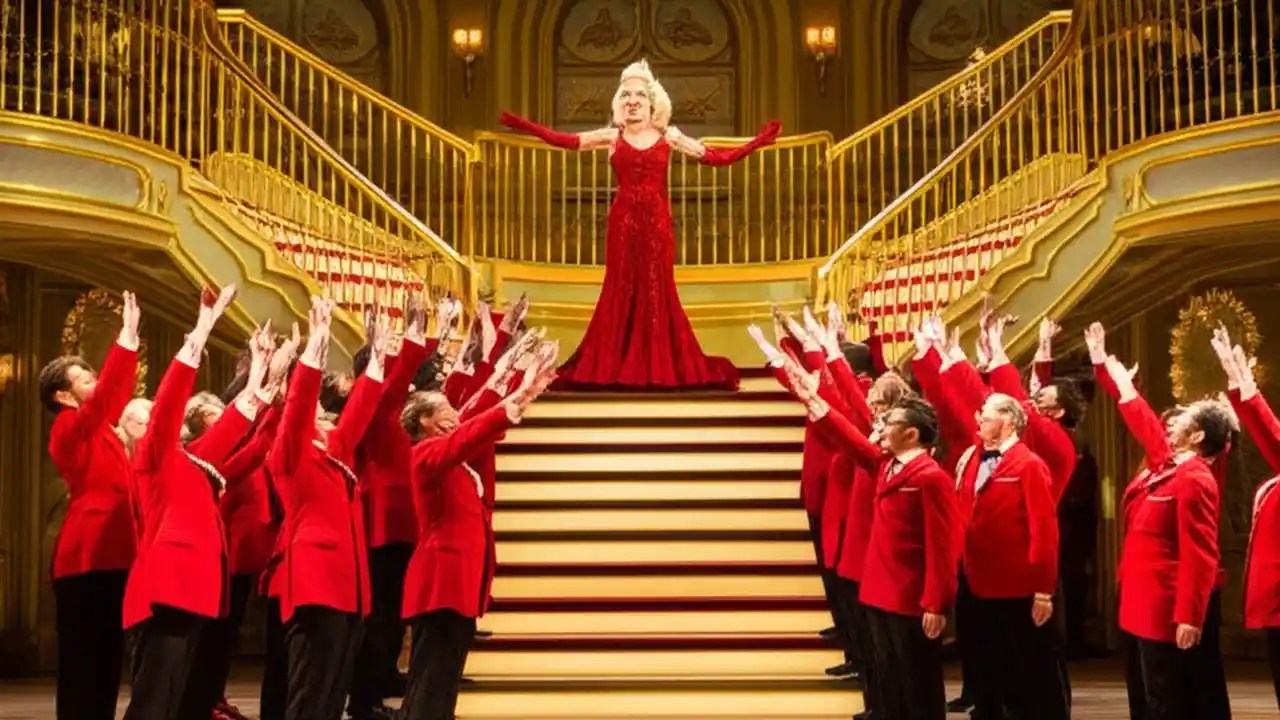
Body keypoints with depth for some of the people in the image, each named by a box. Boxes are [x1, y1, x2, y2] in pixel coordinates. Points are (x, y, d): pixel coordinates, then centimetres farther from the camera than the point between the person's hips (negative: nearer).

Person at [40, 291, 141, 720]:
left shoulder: (96, 430, 16)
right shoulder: (70, 430, -9)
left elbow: (118, 390, 21)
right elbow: (108, 390, -22)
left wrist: (131, 338, 14)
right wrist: (126, 336, -24)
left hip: (108, 556, 9)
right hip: (86, 558, -9)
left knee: (106, 658, 10)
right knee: (82, 660, -6)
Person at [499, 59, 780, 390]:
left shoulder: (668, 137, 7)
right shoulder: (612, 137, 7)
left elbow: (717, 157, 8)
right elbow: (566, 141, 1)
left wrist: (757, 143, 2)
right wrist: (524, 126, -7)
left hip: (656, 221, 0)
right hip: (624, 221, 0)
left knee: (657, 291, 2)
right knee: (621, 290, 2)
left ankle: (659, 367, 8)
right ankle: (614, 367, 5)